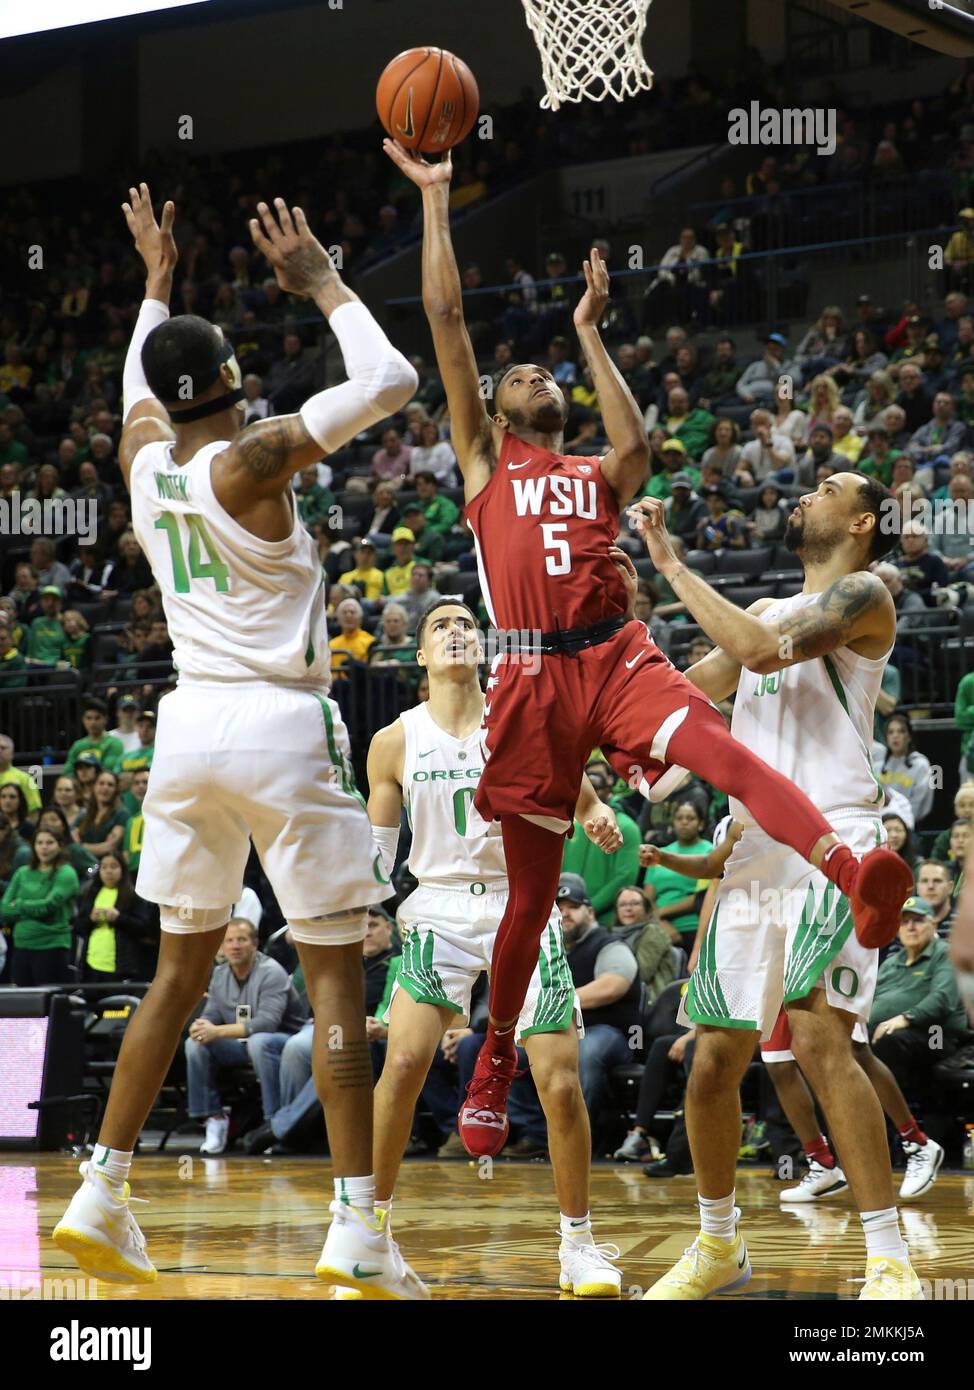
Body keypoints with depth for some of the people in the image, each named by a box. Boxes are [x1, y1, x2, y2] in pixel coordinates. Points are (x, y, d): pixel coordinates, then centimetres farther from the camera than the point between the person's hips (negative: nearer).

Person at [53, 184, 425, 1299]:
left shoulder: (143, 457, 6)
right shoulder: (250, 461, -12)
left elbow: (138, 386, 32)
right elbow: (388, 381, -14)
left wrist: (155, 284, 40)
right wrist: (322, 285, -3)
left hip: (189, 725, 6)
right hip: (282, 726, -6)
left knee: (180, 971, 16)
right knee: (335, 977, -3)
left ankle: (101, 1198, 14)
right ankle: (355, 1228, -8)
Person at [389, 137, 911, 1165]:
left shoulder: (599, 476, 24)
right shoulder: (483, 462, 17)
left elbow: (636, 443, -1)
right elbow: (446, 320, 11)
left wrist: (589, 332, 10)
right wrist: (434, 198, 11)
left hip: (617, 657, 1)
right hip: (531, 676, -1)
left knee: (719, 746, -29)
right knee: (531, 885, 4)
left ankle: (852, 873, -52)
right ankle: (497, 1054, 24)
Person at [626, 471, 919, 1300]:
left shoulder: (862, 595, -2)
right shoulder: (767, 610, 23)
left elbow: (765, 648, -18)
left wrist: (672, 565, -11)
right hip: (755, 852, 8)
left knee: (819, 1036, -22)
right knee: (715, 1058, 8)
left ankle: (891, 1262, -21)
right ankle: (719, 1246, 25)